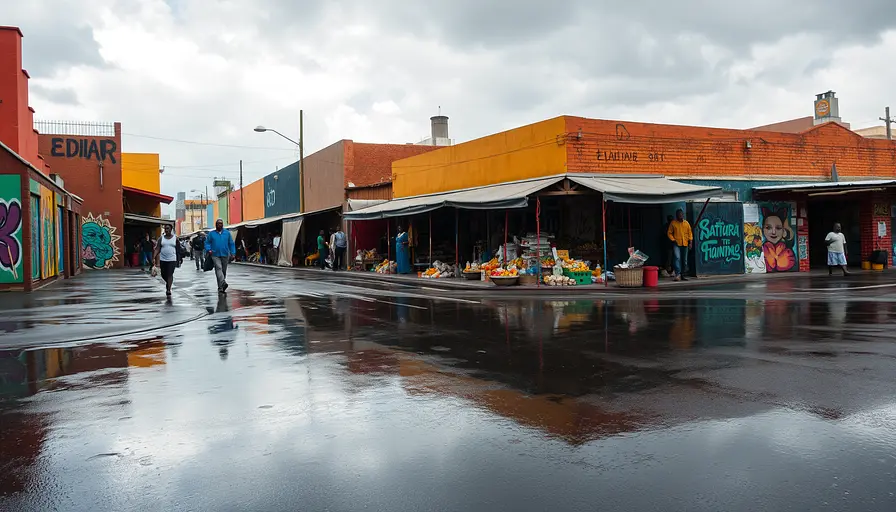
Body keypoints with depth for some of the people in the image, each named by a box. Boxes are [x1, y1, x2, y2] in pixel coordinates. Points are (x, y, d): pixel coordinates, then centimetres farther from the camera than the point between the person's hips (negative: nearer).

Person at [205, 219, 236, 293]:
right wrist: (208, 249, -10)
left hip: (225, 255, 2)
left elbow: (231, 244, 10)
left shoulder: (227, 233, 10)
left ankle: (220, 287, 20)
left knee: (224, 270, 8)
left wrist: (233, 253, 2)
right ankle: (223, 283, -36)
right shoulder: (211, 234, 8)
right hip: (215, 255, -2)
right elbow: (207, 242, 9)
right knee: (218, 268, -20)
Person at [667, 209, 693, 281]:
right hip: (677, 244, -3)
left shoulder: (686, 223, 9)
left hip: (685, 244, 3)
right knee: (677, 258, -19)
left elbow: (690, 233, 11)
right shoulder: (673, 223, 2)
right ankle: (678, 274, -22)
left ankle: (683, 275, 16)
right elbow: (669, 233, 5)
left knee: (684, 260, 7)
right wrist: (673, 240, -8)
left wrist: (690, 242, 2)